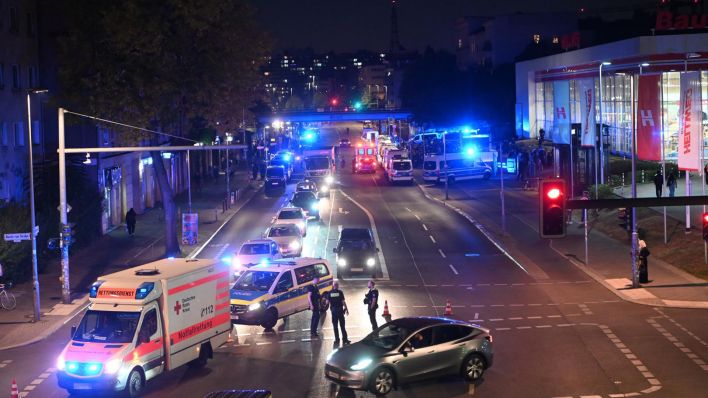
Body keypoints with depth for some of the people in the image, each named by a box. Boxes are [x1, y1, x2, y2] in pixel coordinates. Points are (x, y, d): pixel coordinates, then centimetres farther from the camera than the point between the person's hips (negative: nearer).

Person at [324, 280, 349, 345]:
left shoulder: (329, 293, -2)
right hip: (340, 309, -2)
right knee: (342, 325, 4)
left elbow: (327, 301, -1)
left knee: (335, 326, 8)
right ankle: (345, 339, 5)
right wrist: (346, 309, 3)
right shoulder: (340, 292, -7)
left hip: (333, 310, 2)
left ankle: (337, 339, 8)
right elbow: (343, 301, -8)